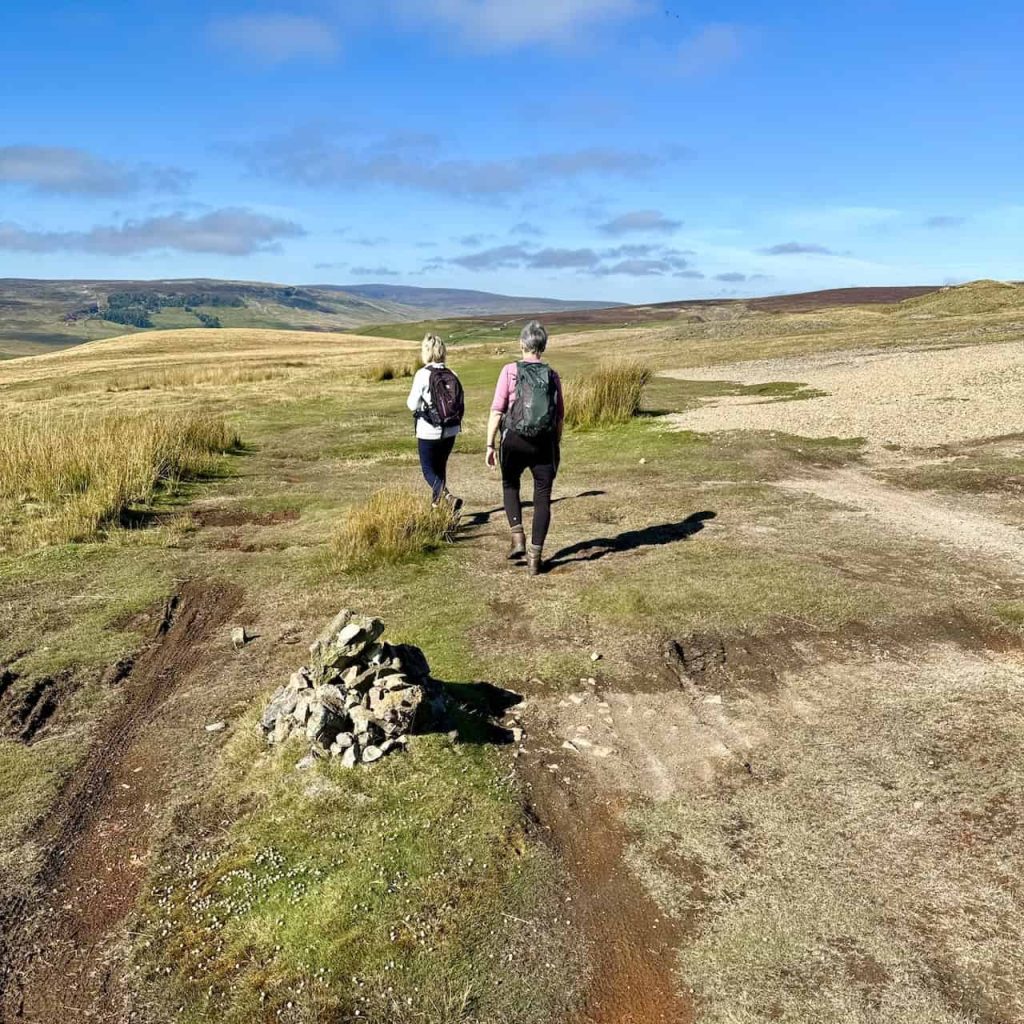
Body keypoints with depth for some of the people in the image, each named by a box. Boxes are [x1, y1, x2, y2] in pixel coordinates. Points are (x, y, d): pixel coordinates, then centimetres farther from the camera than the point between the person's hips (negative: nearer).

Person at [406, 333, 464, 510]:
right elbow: (461, 404, 2)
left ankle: (448, 497, -17)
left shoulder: (423, 374, -13)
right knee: (440, 467, 21)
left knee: (428, 469, 6)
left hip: (429, 431, -5)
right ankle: (437, 503, 31)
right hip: (451, 431, 5)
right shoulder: (452, 375, 0)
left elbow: (413, 404, -9)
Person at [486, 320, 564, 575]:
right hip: (545, 444, 1)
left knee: (510, 486, 23)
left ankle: (518, 537, 9)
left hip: (514, 441, -1)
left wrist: (490, 444, -4)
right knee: (542, 498, 7)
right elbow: (560, 417, 6)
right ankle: (535, 557, 7)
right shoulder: (552, 375, 5)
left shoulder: (511, 371, -3)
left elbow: (497, 411, -8)